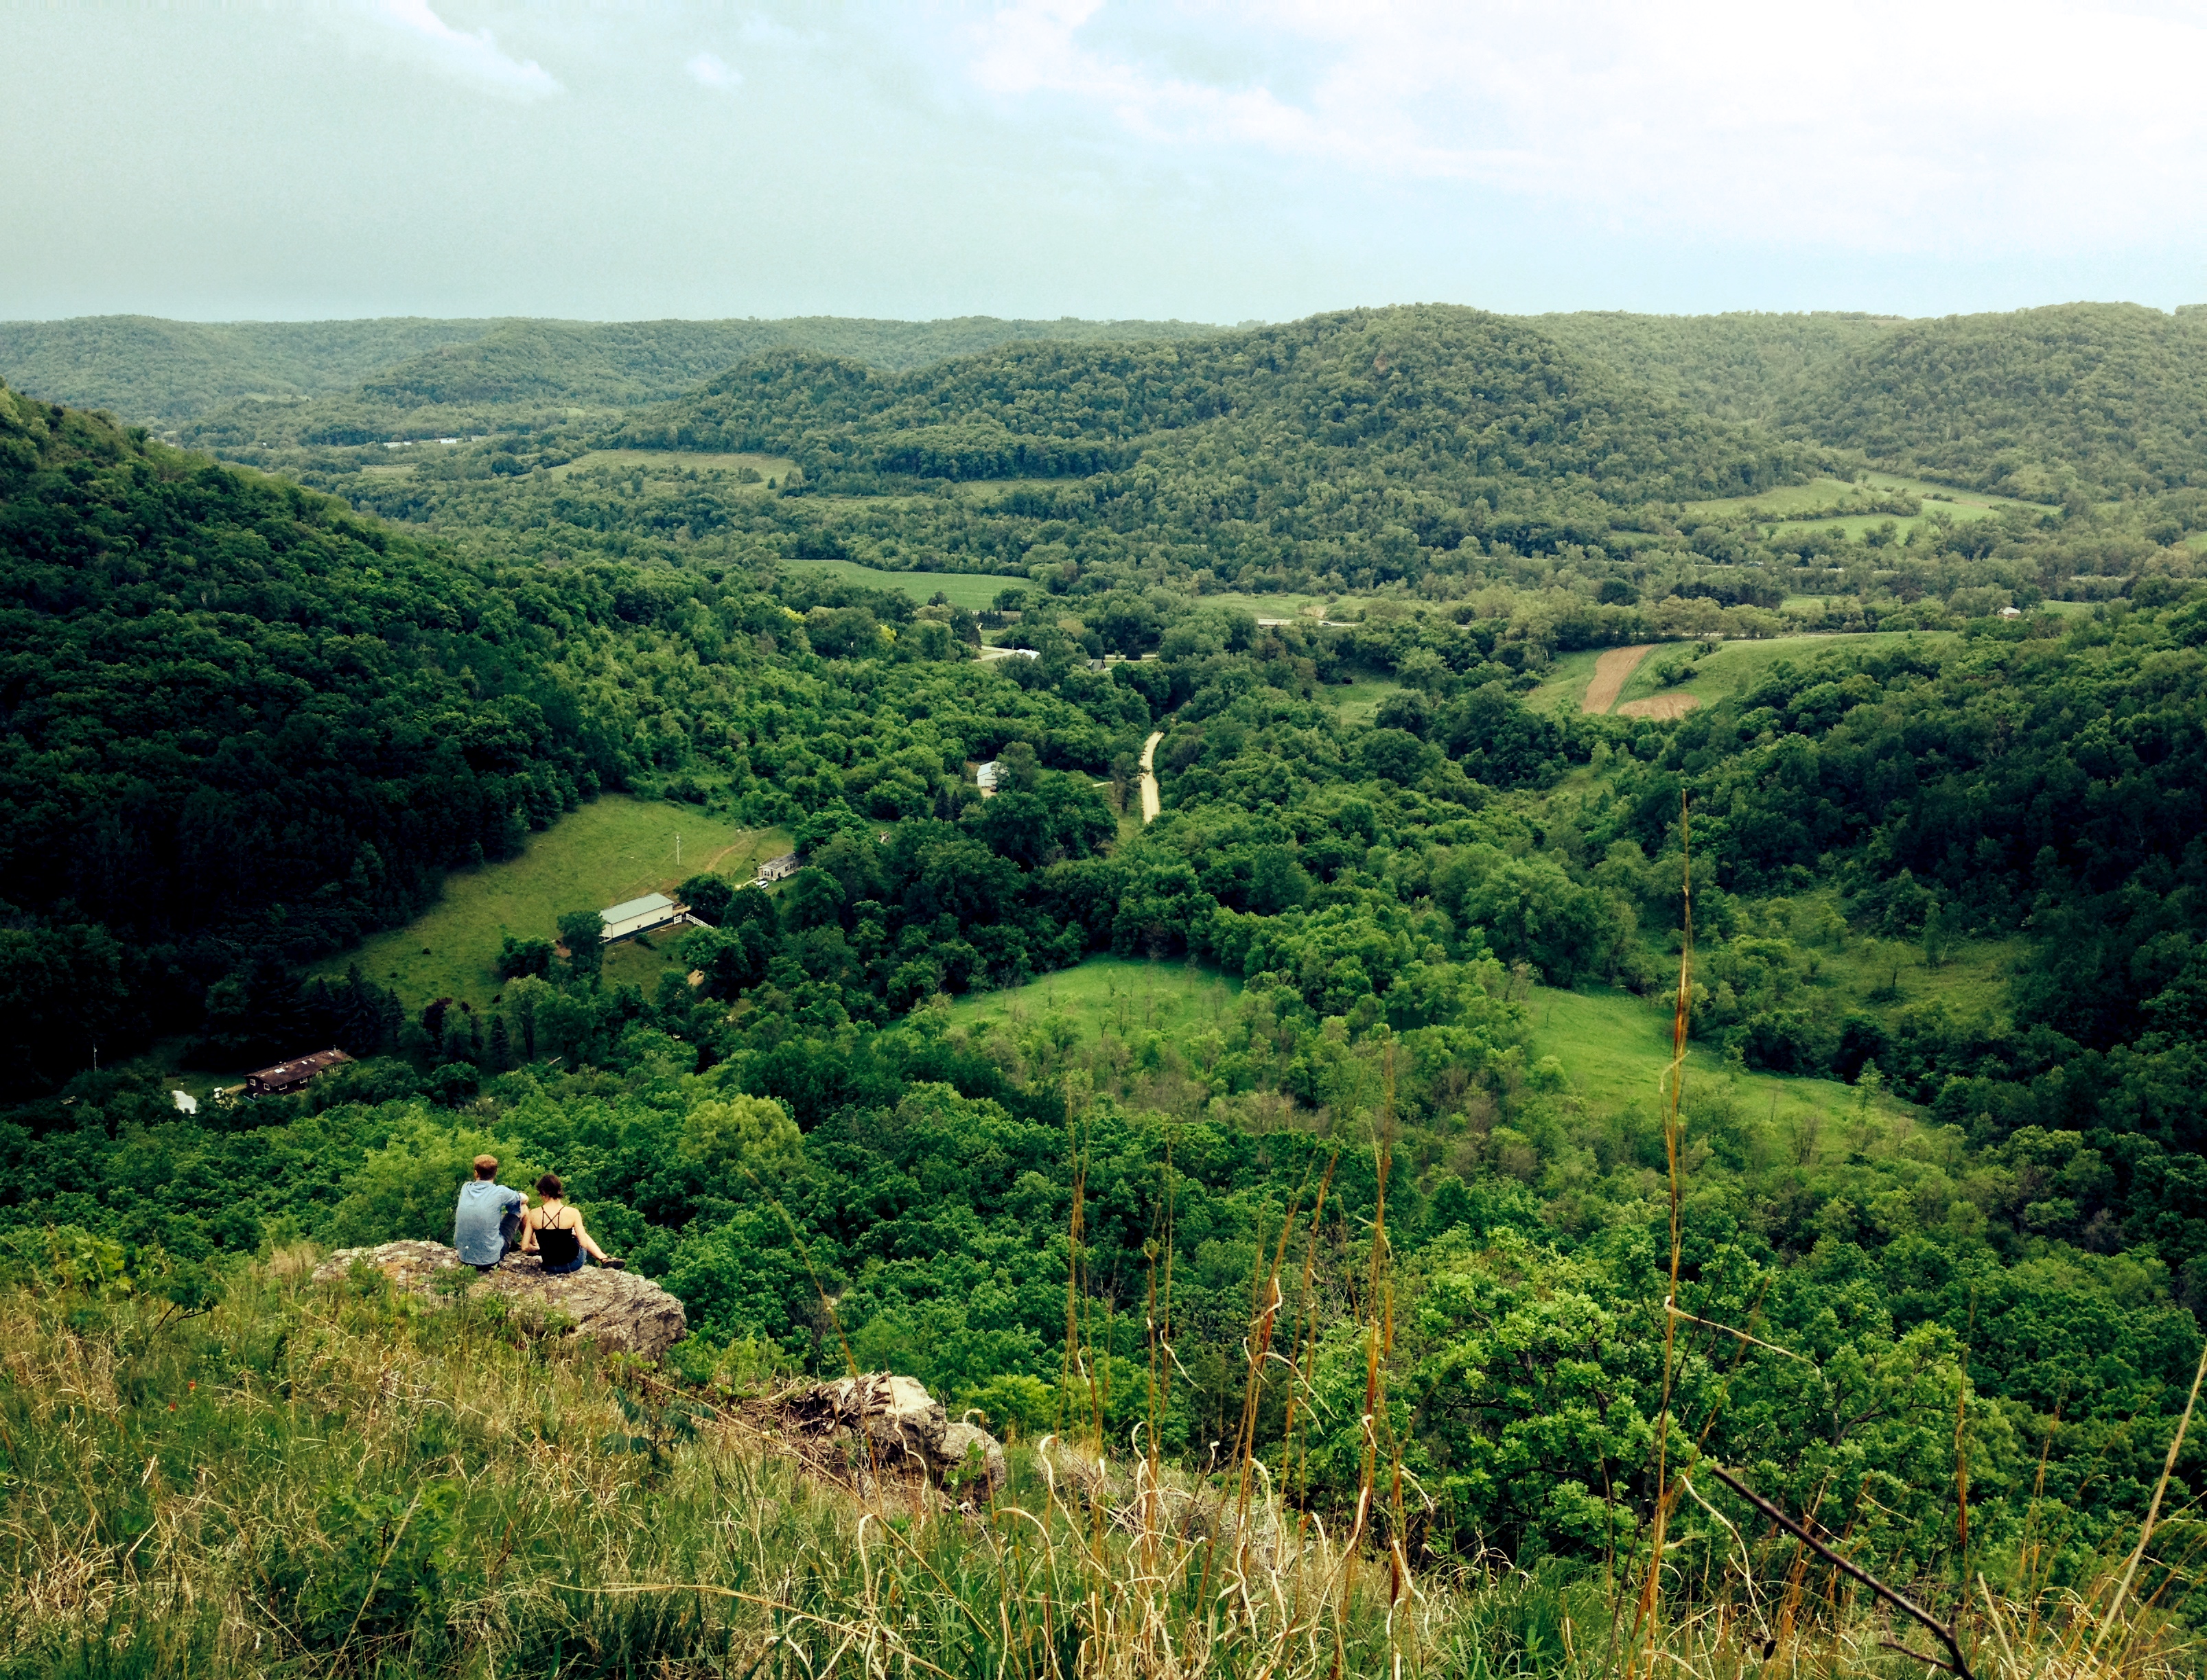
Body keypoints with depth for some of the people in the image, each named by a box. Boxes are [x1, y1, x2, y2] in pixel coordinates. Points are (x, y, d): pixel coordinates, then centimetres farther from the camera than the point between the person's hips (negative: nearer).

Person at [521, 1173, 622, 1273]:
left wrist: (536, 1249, 12)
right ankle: (604, 1259, 31)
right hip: (573, 1264, -1)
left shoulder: (533, 1214, -13)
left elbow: (525, 1247, -9)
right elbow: (584, 1244, -13)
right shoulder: (573, 1213, -17)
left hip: (549, 1267, 1)